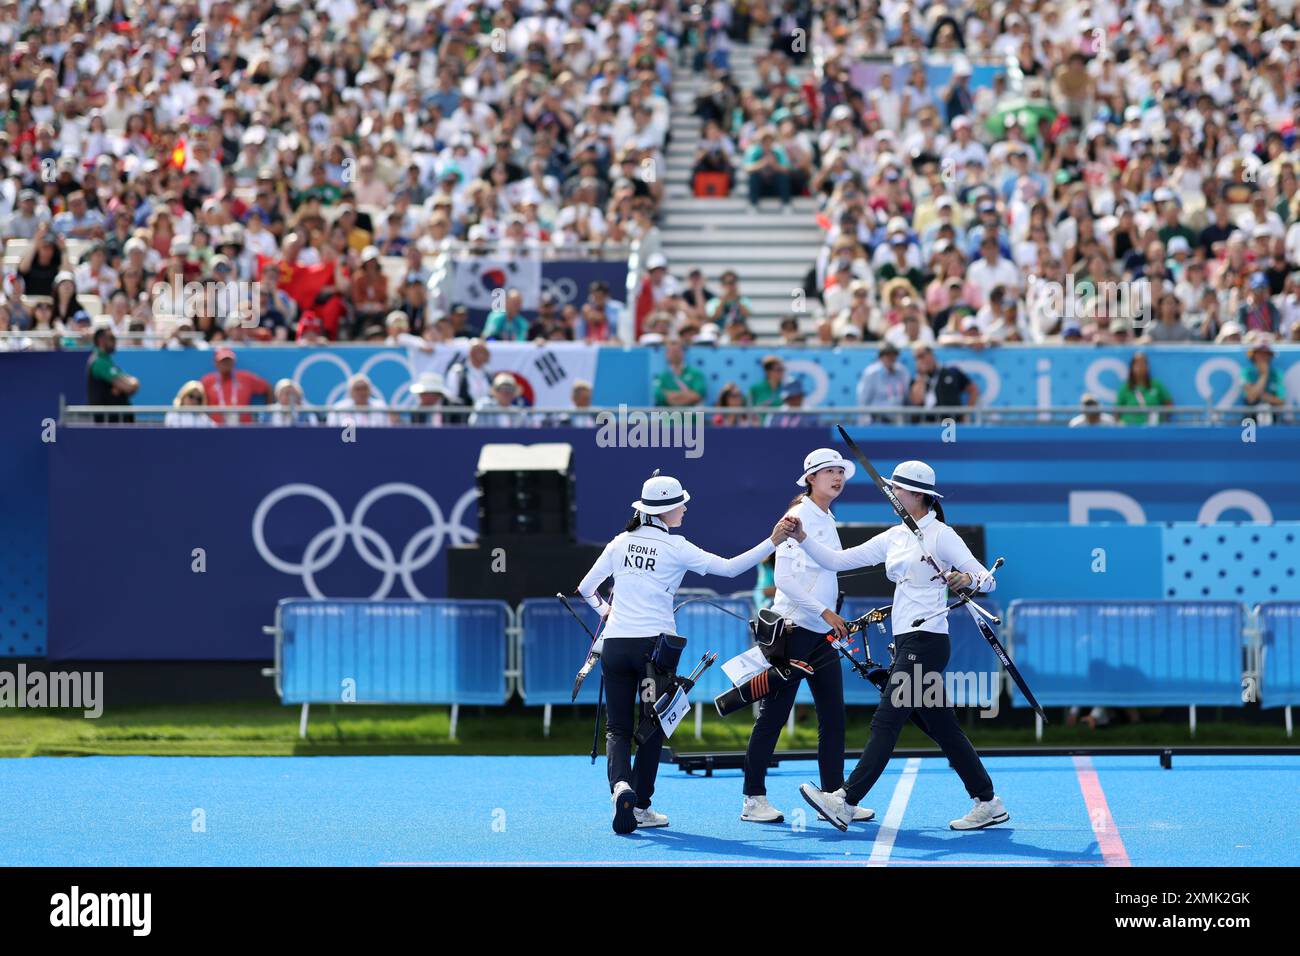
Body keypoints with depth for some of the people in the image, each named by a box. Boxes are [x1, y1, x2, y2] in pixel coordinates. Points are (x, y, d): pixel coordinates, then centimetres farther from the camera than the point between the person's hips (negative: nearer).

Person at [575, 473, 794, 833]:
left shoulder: (621, 543, 8)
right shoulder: (674, 547, -5)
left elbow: (586, 587, 15)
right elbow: (729, 567, -9)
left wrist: (603, 608, 34)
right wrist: (773, 542, -10)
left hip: (615, 645, 3)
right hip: (654, 644, -3)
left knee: (617, 727, 7)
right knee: (653, 727, 11)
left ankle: (620, 784, -21)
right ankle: (640, 805, 10)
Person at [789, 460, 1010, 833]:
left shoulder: (940, 535, -8)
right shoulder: (894, 538, 14)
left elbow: (987, 578, -10)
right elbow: (839, 561, 12)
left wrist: (967, 579, -32)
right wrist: (802, 538, 0)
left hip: (926, 641, -8)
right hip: (907, 643, 8)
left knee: (886, 722, -11)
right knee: (942, 728, 10)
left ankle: (845, 803, -14)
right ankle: (988, 804, 15)